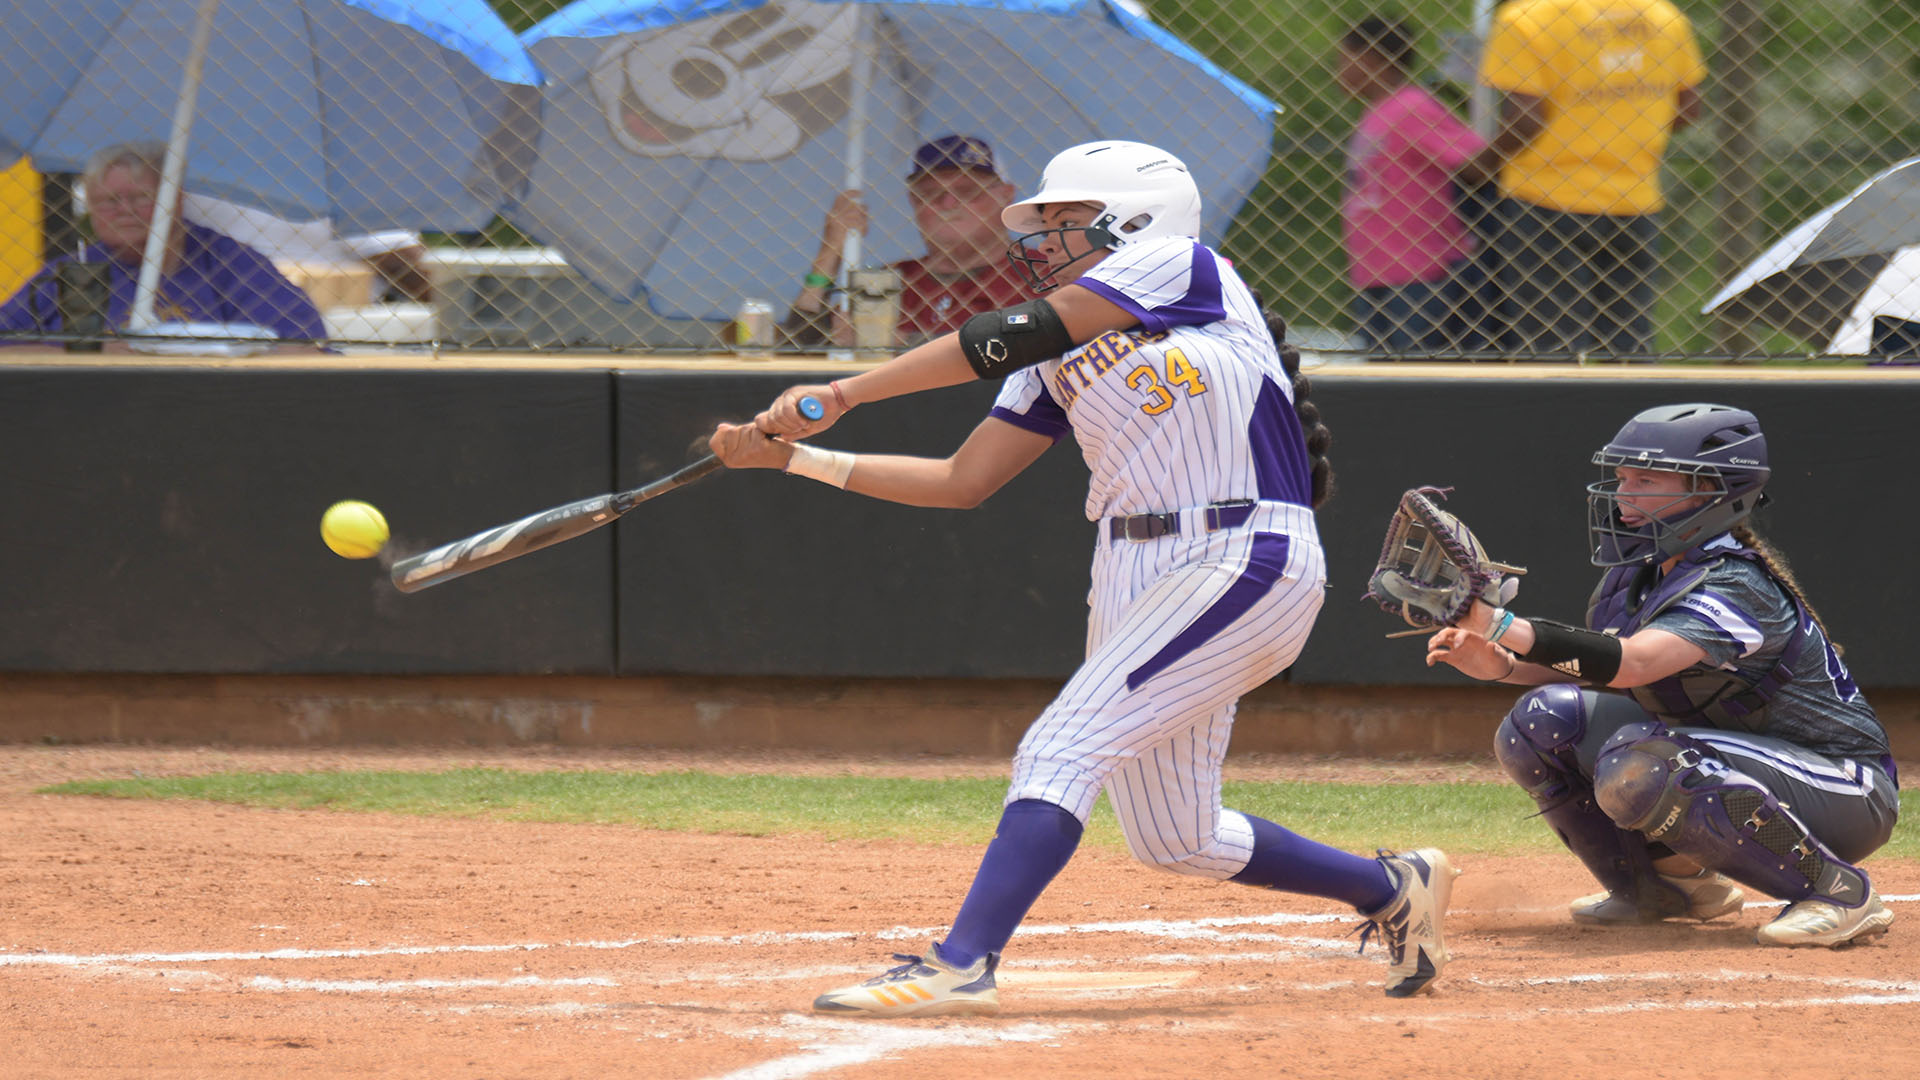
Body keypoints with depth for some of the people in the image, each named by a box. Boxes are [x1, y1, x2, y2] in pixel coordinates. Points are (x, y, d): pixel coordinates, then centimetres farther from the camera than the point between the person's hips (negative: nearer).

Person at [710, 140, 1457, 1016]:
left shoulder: (1180, 267, -6)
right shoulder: (1059, 364, 16)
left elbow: (1014, 336, -13)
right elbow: (963, 480, 13)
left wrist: (844, 392, -15)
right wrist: (797, 456, 6)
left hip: (1246, 560, -9)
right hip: (1133, 581, 9)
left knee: (1063, 749, -21)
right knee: (1172, 839, 12)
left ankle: (960, 965, -29)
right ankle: (1395, 890, 32)